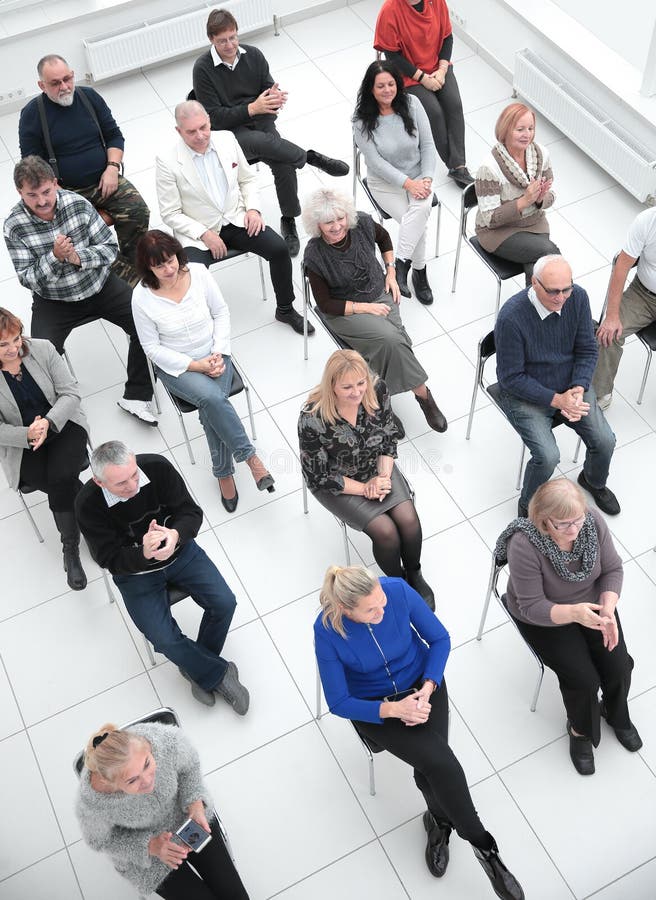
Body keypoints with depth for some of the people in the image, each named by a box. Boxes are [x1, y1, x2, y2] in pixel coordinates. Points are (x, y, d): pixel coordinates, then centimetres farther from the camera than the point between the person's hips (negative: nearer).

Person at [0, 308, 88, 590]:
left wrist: (48, 423, -23)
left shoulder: (42, 349, -7)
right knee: (63, 487, -26)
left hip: (62, 424, 1)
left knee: (62, 478, -28)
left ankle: (70, 550, -8)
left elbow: (70, 393, -6)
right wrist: (28, 435, -26)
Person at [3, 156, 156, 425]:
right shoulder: (14, 226, -15)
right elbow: (29, 280, -14)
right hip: (53, 301, -1)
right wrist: (55, 257, -31)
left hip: (100, 286, 2)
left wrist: (78, 257, -25)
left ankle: (136, 397, -1)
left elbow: (110, 248, -7)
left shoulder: (77, 203, -12)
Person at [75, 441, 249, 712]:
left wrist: (176, 535, -38)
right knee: (165, 639, -16)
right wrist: (144, 554, -43)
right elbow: (109, 559, -21)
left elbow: (192, 512, -14)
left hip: (179, 552, 2)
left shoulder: (157, 466, -21)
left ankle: (197, 668, 14)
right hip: (134, 573, -2)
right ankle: (218, 674, 9)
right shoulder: (88, 504, -26)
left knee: (225, 603, -11)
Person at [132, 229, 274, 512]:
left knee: (211, 410, -25)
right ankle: (249, 456, -17)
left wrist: (218, 354, -10)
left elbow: (221, 312, 1)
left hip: (214, 354, 2)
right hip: (176, 366, -2)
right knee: (212, 398, -31)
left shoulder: (198, 272, -10)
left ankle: (223, 472, -7)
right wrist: (196, 366, -16)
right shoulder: (142, 298, -16)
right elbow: (153, 348, -10)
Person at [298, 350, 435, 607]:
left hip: (377, 467, 4)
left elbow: (388, 437, -3)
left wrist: (383, 476, -16)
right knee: (386, 531, -18)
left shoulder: (377, 389, -20)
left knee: (409, 519, -14)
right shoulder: (312, 419, -32)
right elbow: (319, 476, -19)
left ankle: (415, 576, 15)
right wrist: (365, 488, -20)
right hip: (337, 482, -4)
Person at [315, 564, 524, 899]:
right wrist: (394, 709, -27)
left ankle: (440, 821, 14)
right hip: (373, 706, -1)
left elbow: (440, 638, -7)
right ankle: (483, 845, 0)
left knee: (431, 767, -22)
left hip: (422, 683, 2)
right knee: (441, 763, -23)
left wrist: (426, 690, -21)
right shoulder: (327, 631, -26)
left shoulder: (399, 590, -23)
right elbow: (339, 703, -15)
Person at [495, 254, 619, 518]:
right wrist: (556, 400, -25)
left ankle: (594, 481, 30)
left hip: (570, 385, 5)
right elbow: (511, 378, -20)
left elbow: (587, 350, -1)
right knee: (548, 456, -22)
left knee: (605, 441, -6)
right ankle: (527, 506, 9)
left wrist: (578, 390, -17)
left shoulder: (578, 297, -14)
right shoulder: (511, 318, -29)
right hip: (526, 393, -5)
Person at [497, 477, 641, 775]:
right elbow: (531, 606, -28)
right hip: (544, 617, -4)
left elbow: (612, 569, -9)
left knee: (619, 667, -6)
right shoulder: (524, 546, -35)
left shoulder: (592, 521, -23)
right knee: (583, 679, -13)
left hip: (592, 603, 4)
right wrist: (573, 613, -45)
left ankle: (616, 714, 30)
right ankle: (581, 730, 22)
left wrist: (607, 610, -25)